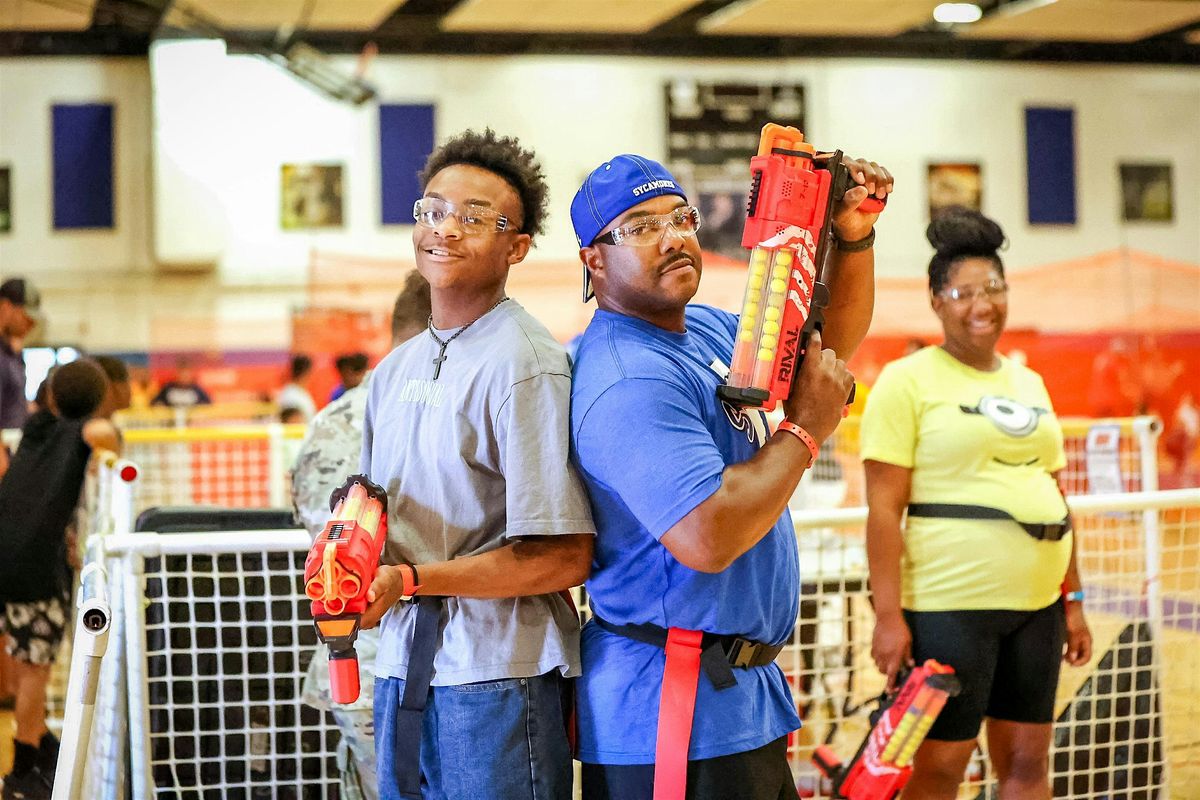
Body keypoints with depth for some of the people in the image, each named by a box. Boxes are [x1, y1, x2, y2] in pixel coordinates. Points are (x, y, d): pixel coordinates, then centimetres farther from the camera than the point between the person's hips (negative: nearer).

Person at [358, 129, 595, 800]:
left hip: (496, 678, -7)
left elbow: (563, 558, -17)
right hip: (403, 670, 7)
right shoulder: (395, 370, 13)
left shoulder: (525, 362, -13)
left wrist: (410, 581, -18)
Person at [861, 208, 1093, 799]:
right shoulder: (907, 381, -6)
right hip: (949, 606, -6)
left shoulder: (1029, 384, 14)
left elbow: (1054, 499, 19)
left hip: (1037, 604, 6)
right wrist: (888, 615, -16)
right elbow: (884, 508, -11)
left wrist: (1073, 601, 15)